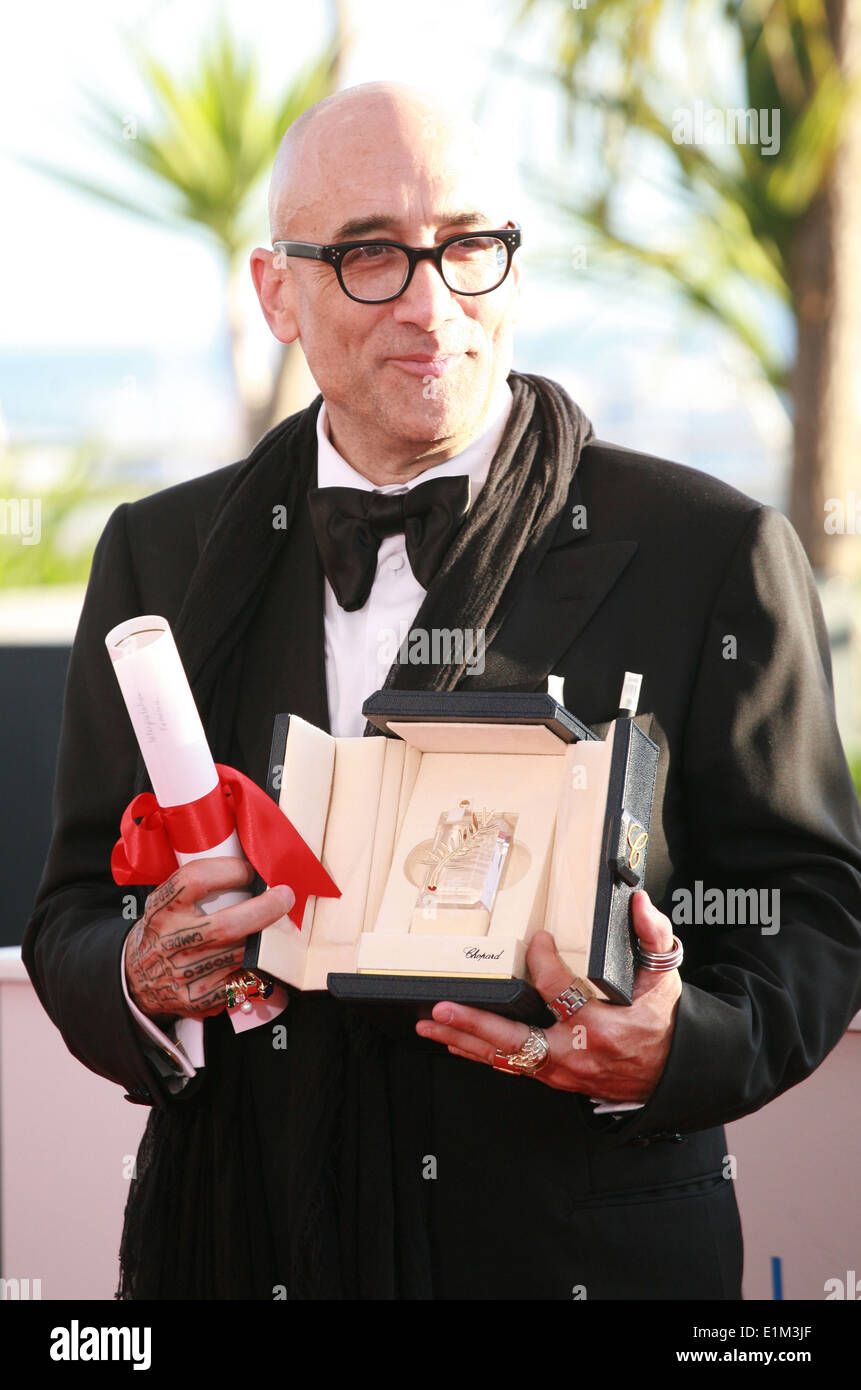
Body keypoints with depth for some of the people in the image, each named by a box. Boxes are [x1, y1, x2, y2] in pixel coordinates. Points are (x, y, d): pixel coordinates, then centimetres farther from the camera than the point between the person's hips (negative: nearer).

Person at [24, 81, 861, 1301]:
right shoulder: (163, 557, 6)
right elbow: (75, 913, 7)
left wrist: (675, 1048, -23)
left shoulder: (714, 551, -4)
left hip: (586, 1248, -2)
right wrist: (145, 988, -16)